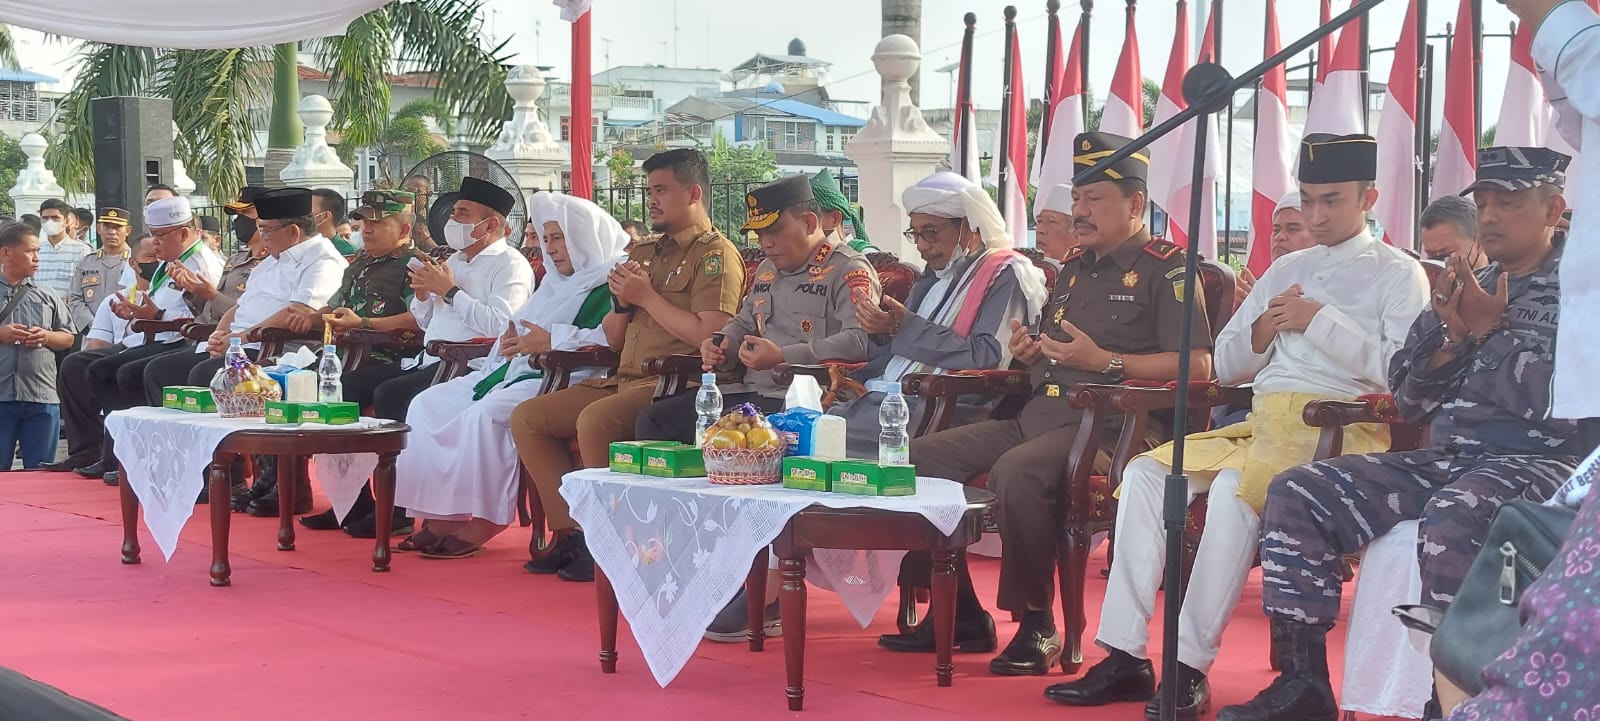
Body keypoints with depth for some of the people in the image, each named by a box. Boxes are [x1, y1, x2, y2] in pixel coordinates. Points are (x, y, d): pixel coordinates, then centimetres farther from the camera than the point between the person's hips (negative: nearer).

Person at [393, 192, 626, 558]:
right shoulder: (556, 281, 25)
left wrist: (550, 340, -20)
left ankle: (482, 521, -25)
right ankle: (440, 517, -10)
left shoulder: (610, 284, -6)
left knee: (484, 413, -33)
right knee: (428, 404, -3)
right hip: (518, 372, 10)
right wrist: (514, 339, 7)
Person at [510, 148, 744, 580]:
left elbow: (709, 336, -19)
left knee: (595, 420, -34)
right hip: (627, 380, 9)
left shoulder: (716, 255, -4)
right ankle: (570, 533, -3)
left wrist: (647, 296, -11)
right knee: (527, 418, 0)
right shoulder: (645, 252, 21)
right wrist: (622, 301, 2)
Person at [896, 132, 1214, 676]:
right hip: (1038, 415, 9)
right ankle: (961, 615, 0)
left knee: (1016, 470, -37)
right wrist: (1032, 352, 11)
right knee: (919, 458, -3)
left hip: (1104, 424, -9)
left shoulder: (1164, 269, -4)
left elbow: (1197, 366, -15)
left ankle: (1036, 626, -22)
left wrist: (1103, 361, -17)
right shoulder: (1074, 267, 23)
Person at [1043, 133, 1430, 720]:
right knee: (1147, 472, -14)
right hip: (1262, 423, 7)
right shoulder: (1286, 270, 24)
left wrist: (1320, 321, -11)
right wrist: (1261, 332, 3)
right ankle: (1125, 657, -17)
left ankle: (1192, 668, -29)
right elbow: (1225, 366, 23)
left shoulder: (1398, 274, 5)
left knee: (1234, 486, -33)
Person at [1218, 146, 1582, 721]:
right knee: (1296, 495, -9)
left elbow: (1561, 402, -15)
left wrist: (1489, 331, -6)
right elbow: (1409, 401, 16)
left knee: (1451, 521, -40)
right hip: (1445, 458, 7)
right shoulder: (1469, 288, 19)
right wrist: (1454, 336, -1)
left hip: (1538, 461, -7)